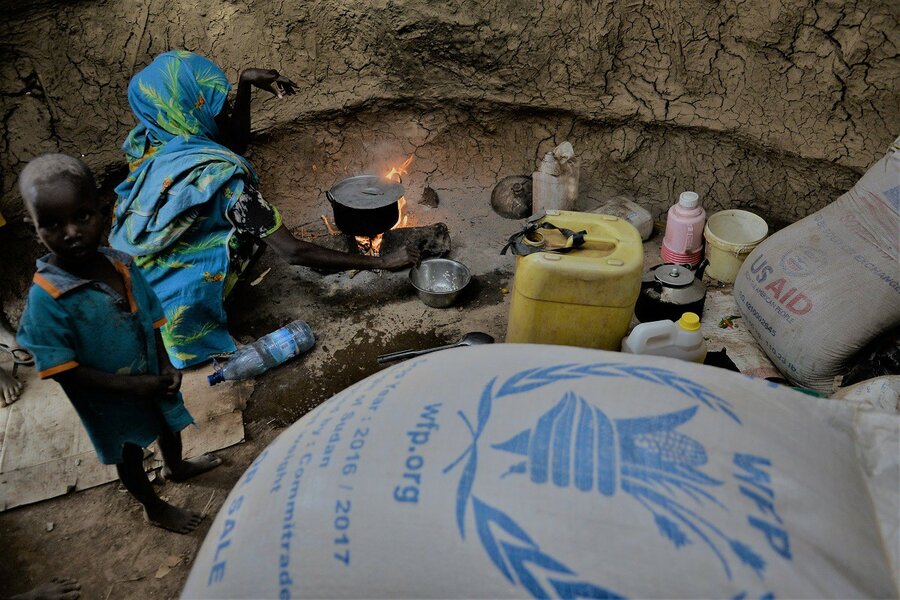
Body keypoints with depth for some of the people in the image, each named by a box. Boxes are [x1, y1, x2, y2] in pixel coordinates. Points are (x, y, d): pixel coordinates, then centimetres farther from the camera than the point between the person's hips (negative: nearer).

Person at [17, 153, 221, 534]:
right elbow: (62, 370, -26)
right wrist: (130, 385, -26)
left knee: (170, 424, 31)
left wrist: (166, 365, -12)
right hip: (111, 401, -5)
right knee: (129, 455, 20)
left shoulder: (122, 264, -15)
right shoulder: (46, 298, -30)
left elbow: (150, 319, -1)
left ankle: (176, 467, 64)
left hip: (153, 379, 5)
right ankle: (155, 509, 48)